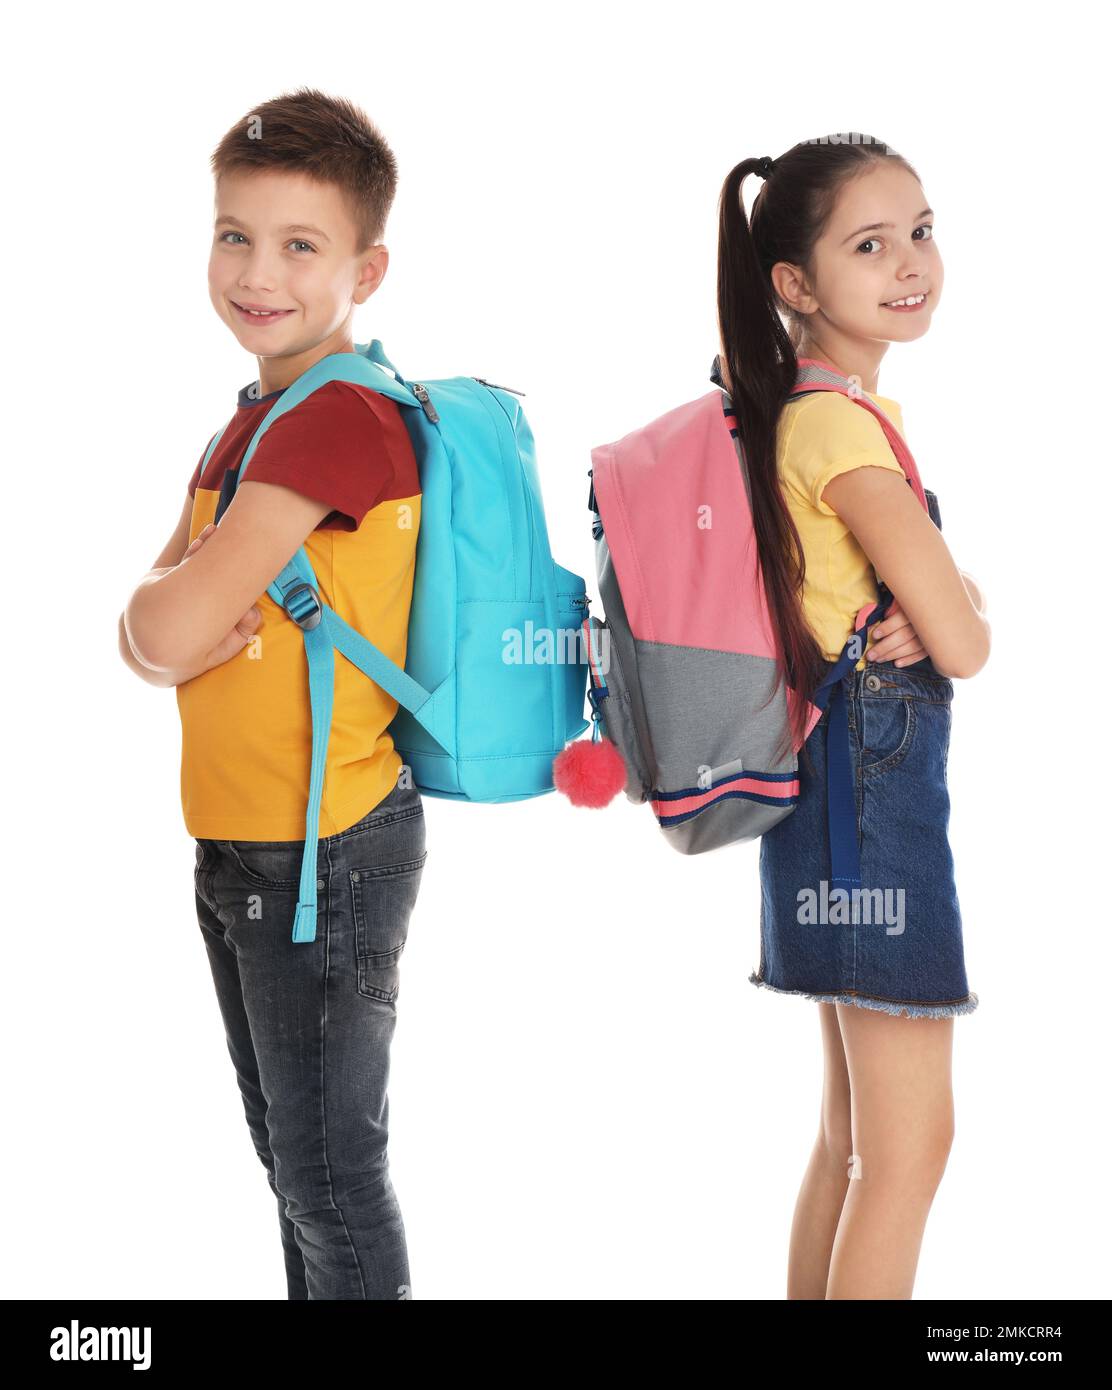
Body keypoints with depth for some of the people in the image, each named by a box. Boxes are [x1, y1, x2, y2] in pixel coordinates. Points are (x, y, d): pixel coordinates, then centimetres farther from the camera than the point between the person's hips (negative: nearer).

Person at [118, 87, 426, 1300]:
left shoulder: (343, 418, -20)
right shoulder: (256, 416, 11)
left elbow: (171, 623, -25)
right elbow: (149, 637, 8)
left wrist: (166, 596, -4)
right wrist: (163, 625, -13)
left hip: (326, 856, -9)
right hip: (239, 849, 9)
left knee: (330, 1176, 4)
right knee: (290, 1155, 22)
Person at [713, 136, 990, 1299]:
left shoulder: (823, 411, 12)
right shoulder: (845, 425, -17)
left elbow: (944, 597, 15)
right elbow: (966, 645, -19)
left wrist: (932, 605, -7)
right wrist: (951, 616, 3)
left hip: (846, 778, 10)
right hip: (875, 778, -10)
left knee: (854, 1134, 18)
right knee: (911, 1140, -1)